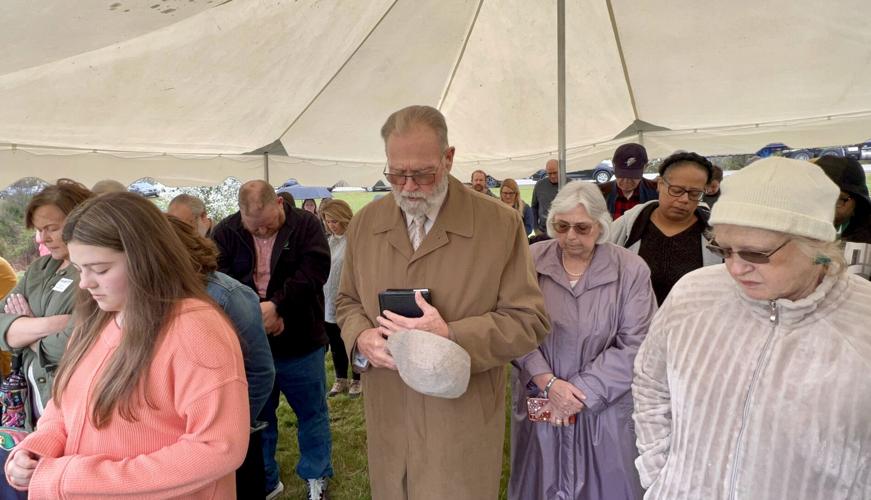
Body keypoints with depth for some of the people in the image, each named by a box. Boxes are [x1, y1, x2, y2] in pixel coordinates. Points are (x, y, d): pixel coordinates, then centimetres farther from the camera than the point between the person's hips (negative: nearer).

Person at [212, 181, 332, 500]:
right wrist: (255, 313, -21)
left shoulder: (306, 225, -7)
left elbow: (314, 271, -17)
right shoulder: (225, 233, -1)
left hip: (301, 343, -1)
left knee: (312, 412, 12)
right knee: (256, 415, 16)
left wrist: (275, 305, -28)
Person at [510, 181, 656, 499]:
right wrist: (547, 382, -17)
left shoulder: (631, 270, -9)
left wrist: (580, 392, -16)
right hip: (539, 401, 1)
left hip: (605, 408, -1)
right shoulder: (531, 261, -6)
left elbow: (634, 346, -11)